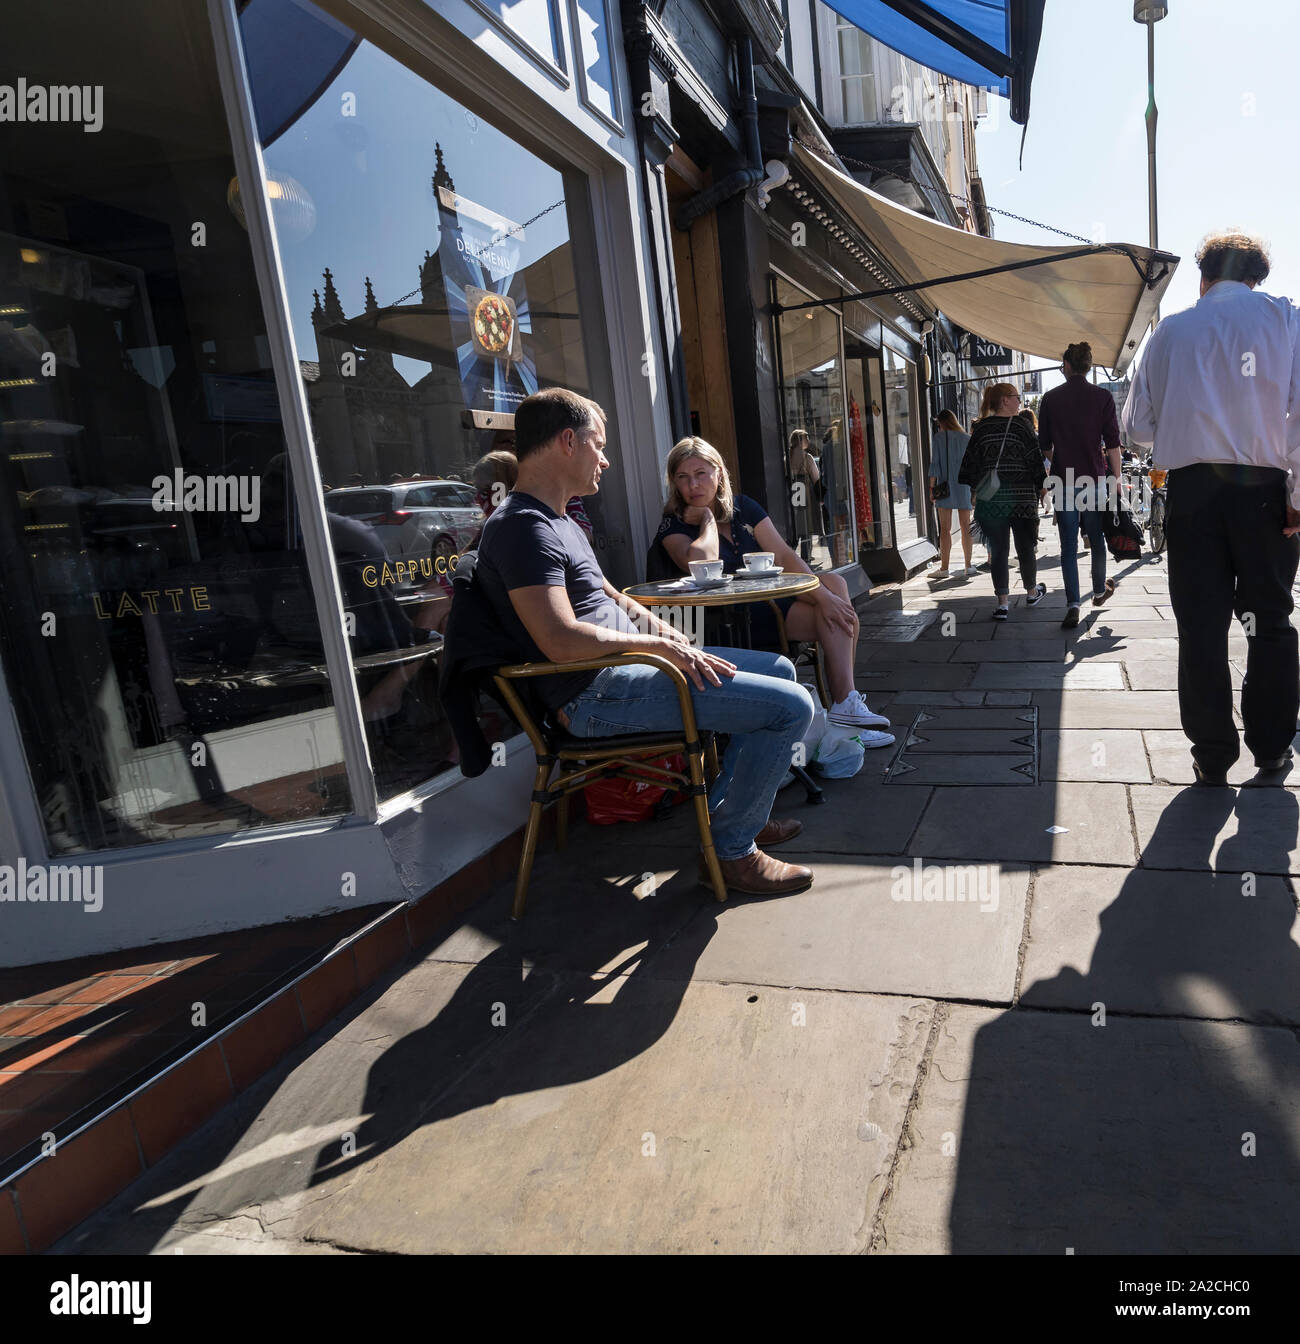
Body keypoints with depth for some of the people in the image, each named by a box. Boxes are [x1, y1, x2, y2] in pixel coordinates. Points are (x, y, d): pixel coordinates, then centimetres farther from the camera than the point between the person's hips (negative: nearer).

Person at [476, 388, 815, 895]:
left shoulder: (557, 520, 19)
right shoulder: (522, 525, -16)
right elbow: (562, 641, -27)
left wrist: (651, 622, 7)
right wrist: (657, 644, -16)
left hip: (621, 664, 11)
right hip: (596, 693, -11)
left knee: (779, 670, 20)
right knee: (790, 706, -17)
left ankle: (728, 812, 27)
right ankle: (733, 850, -1)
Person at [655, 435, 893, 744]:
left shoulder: (744, 507, 9)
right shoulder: (674, 526, -5)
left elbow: (783, 555, 1)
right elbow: (701, 564, -28)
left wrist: (823, 595, -11)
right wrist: (707, 519, -11)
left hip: (772, 595, 6)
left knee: (835, 583, -17)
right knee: (830, 622, -21)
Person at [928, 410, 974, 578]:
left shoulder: (938, 438, -2)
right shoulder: (967, 438, 7)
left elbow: (935, 464, -6)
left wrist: (932, 487, -1)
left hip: (945, 487, -3)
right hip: (965, 486, 3)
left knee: (945, 529, -3)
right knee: (966, 527, 8)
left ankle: (944, 568, -5)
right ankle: (968, 565, 11)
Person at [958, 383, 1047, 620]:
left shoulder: (981, 429, 2)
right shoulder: (1021, 427, -5)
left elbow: (970, 464, 5)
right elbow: (1036, 461, -3)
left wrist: (978, 489, 16)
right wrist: (1040, 489, 9)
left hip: (990, 500, 2)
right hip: (1021, 498, -2)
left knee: (998, 550, 4)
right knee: (1025, 547, 13)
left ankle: (1003, 602, -2)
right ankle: (1032, 592, 30)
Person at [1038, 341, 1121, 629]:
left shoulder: (1050, 398, 1)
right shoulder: (1102, 397, -1)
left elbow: (1044, 445, 5)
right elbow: (1113, 443, -2)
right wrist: (1116, 477, 5)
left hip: (1064, 480, 0)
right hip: (1096, 479, 0)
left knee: (1068, 544, 0)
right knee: (1097, 538, 16)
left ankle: (1072, 604, -9)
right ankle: (1100, 590, 34)